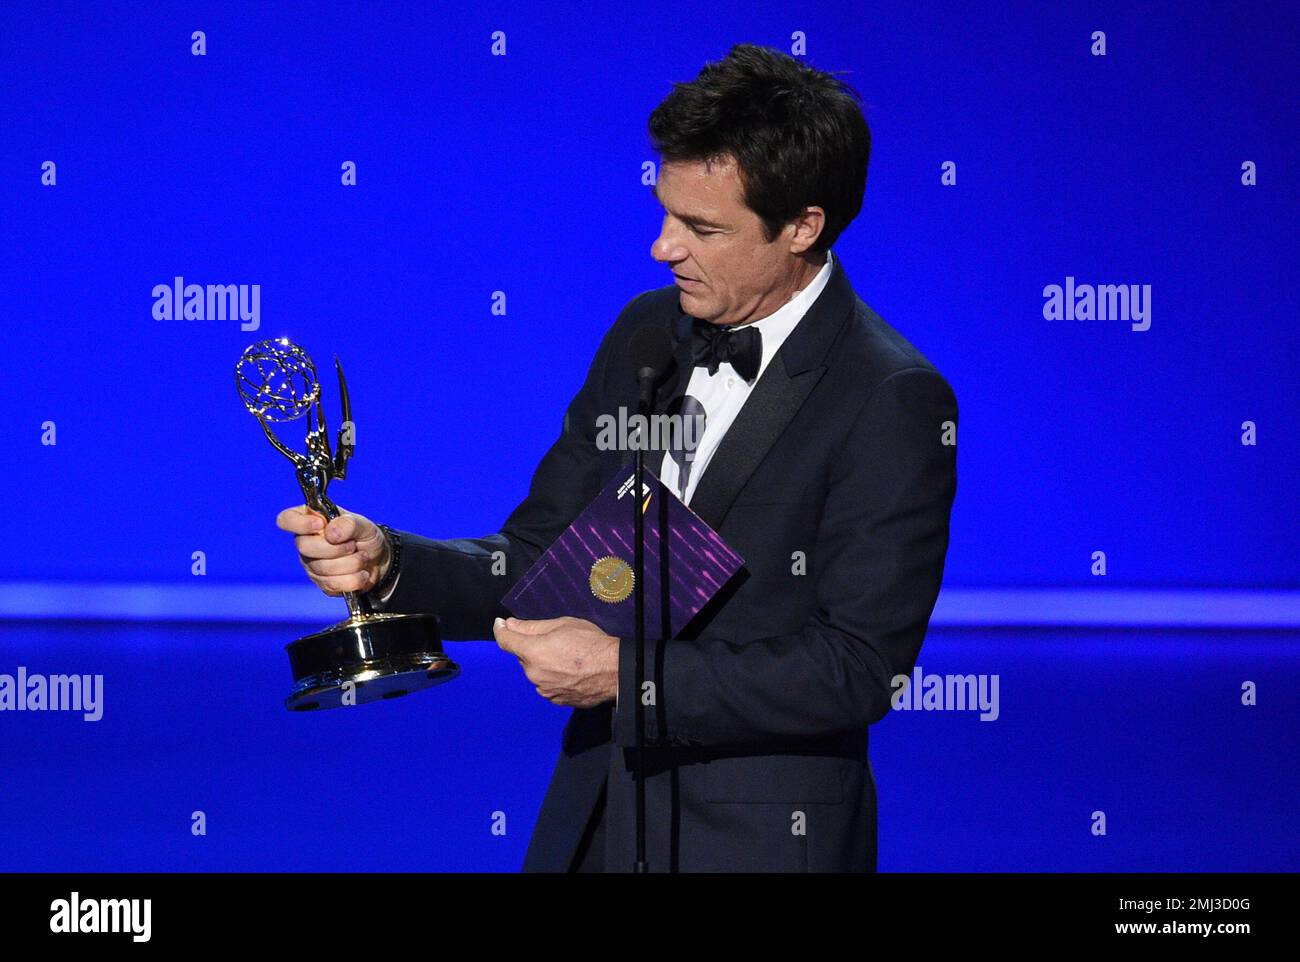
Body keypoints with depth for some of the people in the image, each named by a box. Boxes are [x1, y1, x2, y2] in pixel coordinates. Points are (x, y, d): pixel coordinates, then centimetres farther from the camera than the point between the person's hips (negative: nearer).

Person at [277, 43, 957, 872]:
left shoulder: (896, 404, -17)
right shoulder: (646, 331, 3)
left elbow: (859, 670, -20)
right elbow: (542, 560, 6)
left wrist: (626, 672, -21)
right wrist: (386, 564, -11)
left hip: (759, 842, -6)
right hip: (596, 820, 6)